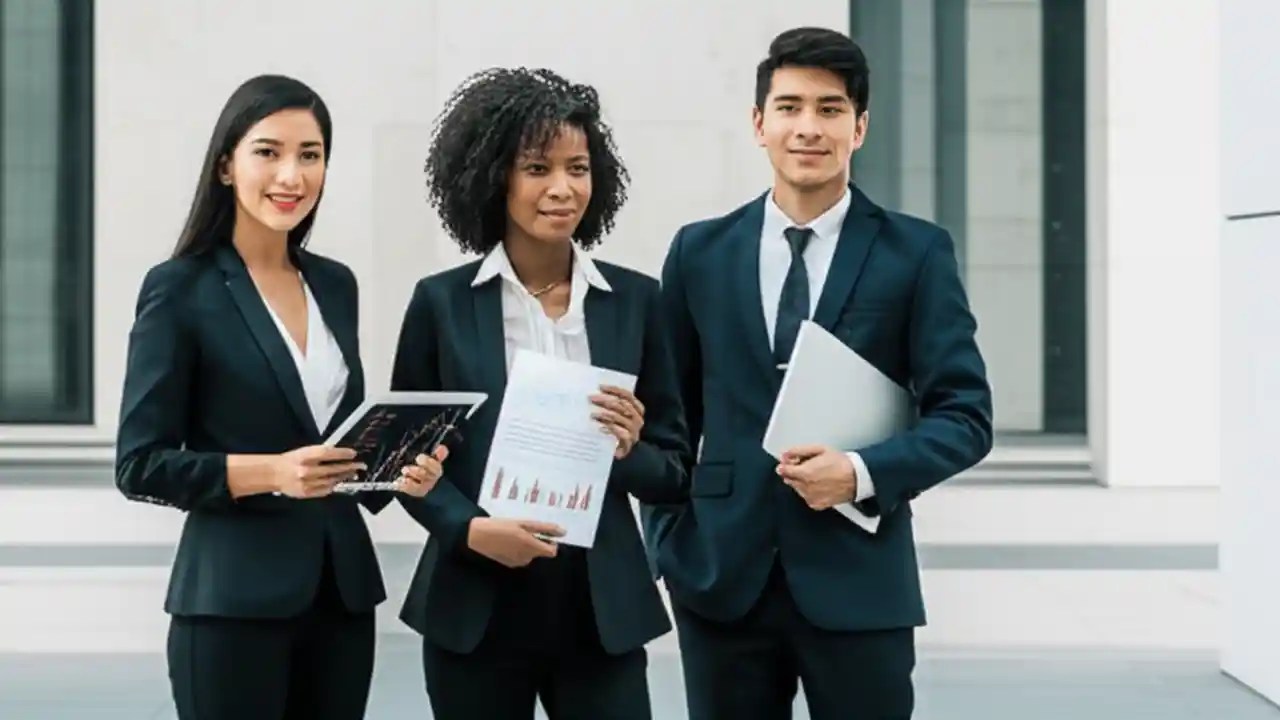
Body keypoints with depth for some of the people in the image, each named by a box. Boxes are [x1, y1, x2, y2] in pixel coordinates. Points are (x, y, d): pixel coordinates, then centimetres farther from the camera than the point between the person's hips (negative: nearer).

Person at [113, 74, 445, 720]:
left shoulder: (335, 284, 11)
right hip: (236, 598, -6)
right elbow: (140, 465, -9)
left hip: (342, 588, 6)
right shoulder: (180, 289, -7)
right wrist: (269, 472, -21)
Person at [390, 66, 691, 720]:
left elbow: (674, 470, 7)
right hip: (476, 609, -1)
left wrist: (628, 453, -14)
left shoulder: (635, 300, 5)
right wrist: (470, 529, -14)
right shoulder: (442, 302, 1)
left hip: (601, 608, 1)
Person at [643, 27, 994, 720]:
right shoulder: (700, 252, 7)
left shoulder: (916, 253, 0)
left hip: (858, 580, -2)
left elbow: (965, 416, -2)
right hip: (721, 578, 2)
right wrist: (669, 542, 4)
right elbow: (669, 410, 13)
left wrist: (862, 472, -17)